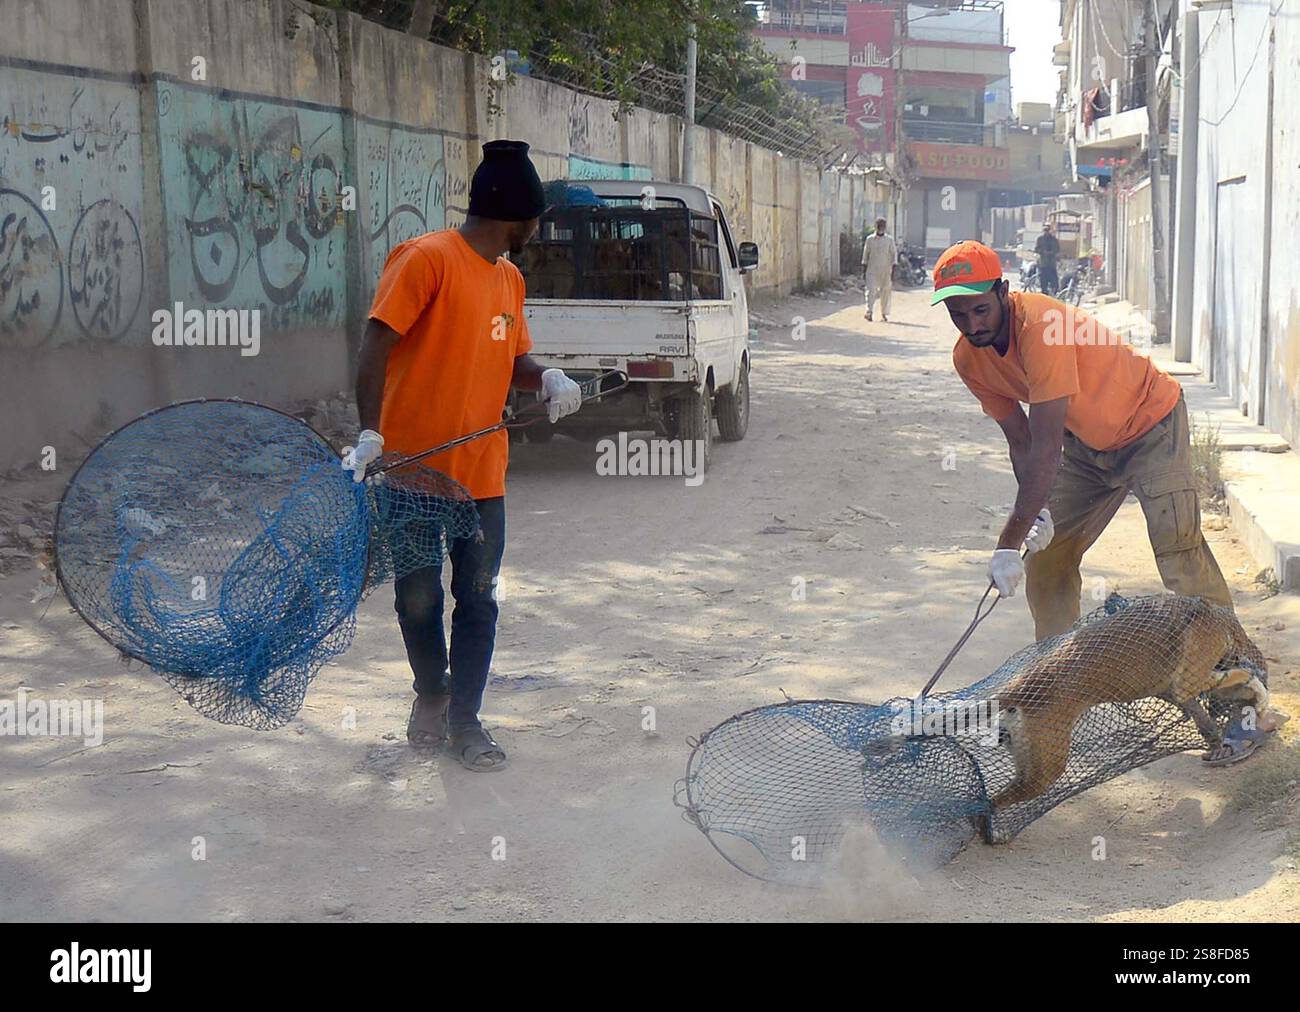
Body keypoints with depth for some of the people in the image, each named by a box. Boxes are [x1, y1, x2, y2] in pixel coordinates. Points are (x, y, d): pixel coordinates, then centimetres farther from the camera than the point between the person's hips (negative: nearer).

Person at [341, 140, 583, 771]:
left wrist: (548, 379, -3)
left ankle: (464, 720, 17)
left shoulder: (509, 279, 12)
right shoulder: (427, 259, -12)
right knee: (418, 598, 8)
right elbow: (376, 345, -17)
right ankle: (431, 696, 31)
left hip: (482, 474, 6)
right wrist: (371, 434, -26)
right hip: (414, 470, -6)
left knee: (478, 601, 6)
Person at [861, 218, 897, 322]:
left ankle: (884, 314, 16)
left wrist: (893, 271, -4)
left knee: (886, 292, 5)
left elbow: (894, 254, 3)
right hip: (872, 270, 0)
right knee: (871, 290, -12)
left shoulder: (889, 239, 3)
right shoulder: (870, 239, 5)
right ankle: (869, 312, -18)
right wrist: (864, 271, 6)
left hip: (885, 270, 0)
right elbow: (865, 255, 9)